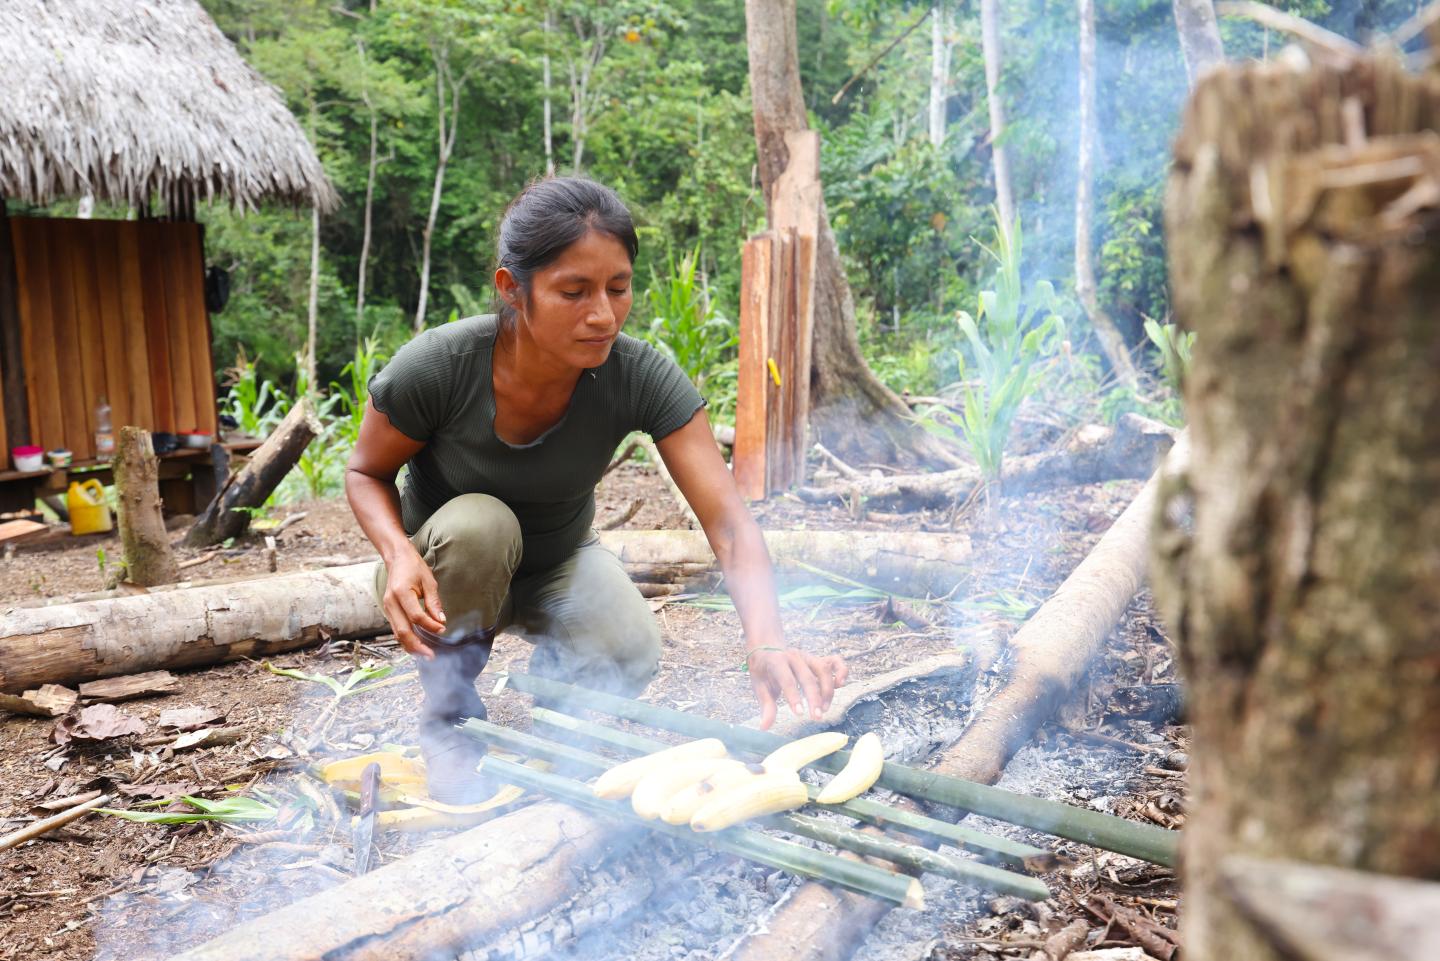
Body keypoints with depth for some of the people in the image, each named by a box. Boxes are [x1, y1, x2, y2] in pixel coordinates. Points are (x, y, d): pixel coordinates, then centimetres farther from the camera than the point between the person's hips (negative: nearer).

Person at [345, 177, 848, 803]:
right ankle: (449, 717, -9)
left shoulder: (641, 377, -26)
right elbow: (367, 472, -12)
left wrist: (766, 642, -49)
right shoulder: (435, 368, -30)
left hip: (558, 564, 1)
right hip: (446, 571, 0)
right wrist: (399, 553, -33)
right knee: (478, 523, -34)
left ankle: (545, 677, 8)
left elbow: (729, 522, -31)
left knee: (629, 655, -29)